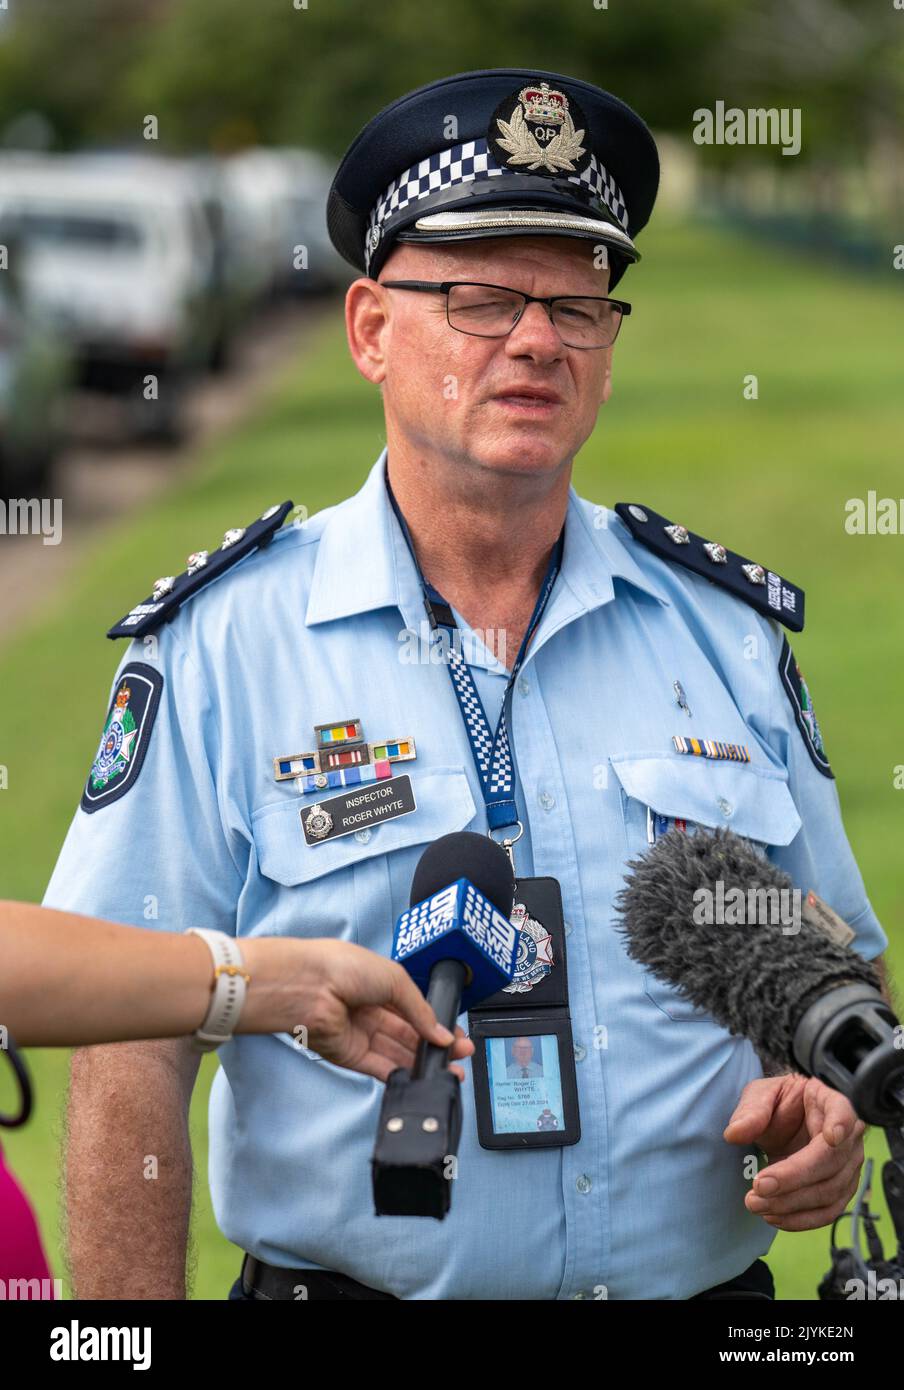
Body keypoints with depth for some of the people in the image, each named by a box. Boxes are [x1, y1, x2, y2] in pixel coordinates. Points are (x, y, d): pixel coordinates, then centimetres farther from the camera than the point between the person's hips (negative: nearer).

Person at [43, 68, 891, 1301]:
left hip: (705, 1278, 3)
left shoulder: (729, 632, 4)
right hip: (346, 1280, -3)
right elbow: (129, 1047, -10)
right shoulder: (221, 646, -7)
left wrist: (823, 1106, -7)